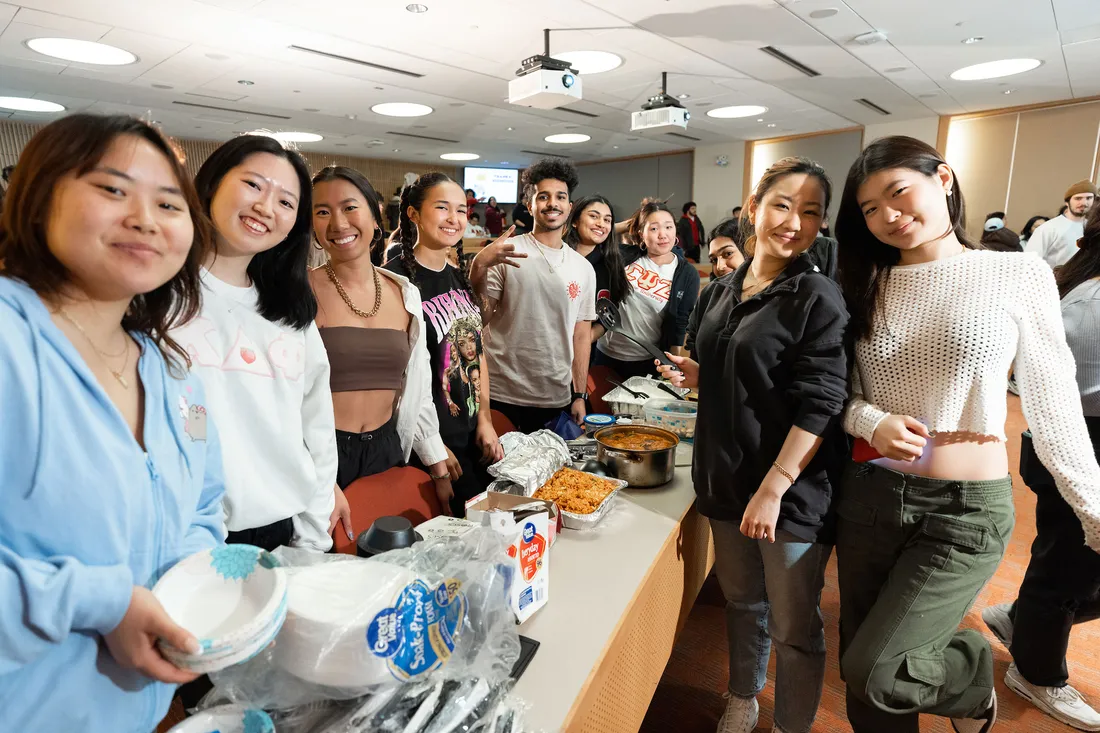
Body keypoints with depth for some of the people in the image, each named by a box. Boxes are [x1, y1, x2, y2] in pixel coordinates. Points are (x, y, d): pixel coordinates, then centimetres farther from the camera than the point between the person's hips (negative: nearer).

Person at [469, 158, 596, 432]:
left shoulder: (583, 268, 8)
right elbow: (480, 319, -8)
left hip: (557, 400, 4)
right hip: (502, 398, -3)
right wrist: (479, 268, -23)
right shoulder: (505, 254, -5)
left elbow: (581, 335, 11)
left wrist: (580, 396, 8)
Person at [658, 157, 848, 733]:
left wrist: (773, 489, -22)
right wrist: (698, 375, -1)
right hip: (727, 479, 6)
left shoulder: (819, 298, -12)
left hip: (793, 491, -5)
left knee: (793, 627, 11)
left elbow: (819, 404, -18)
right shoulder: (720, 293, 7)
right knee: (741, 600, 23)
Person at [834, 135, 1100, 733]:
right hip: (868, 496, 4)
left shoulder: (1020, 276, -6)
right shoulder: (865, 286, 4)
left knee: (875, 674, -9)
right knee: (861, 679, 14)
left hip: (965, 510, -3)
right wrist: (869, 420, -16)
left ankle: (971, 676, 24)